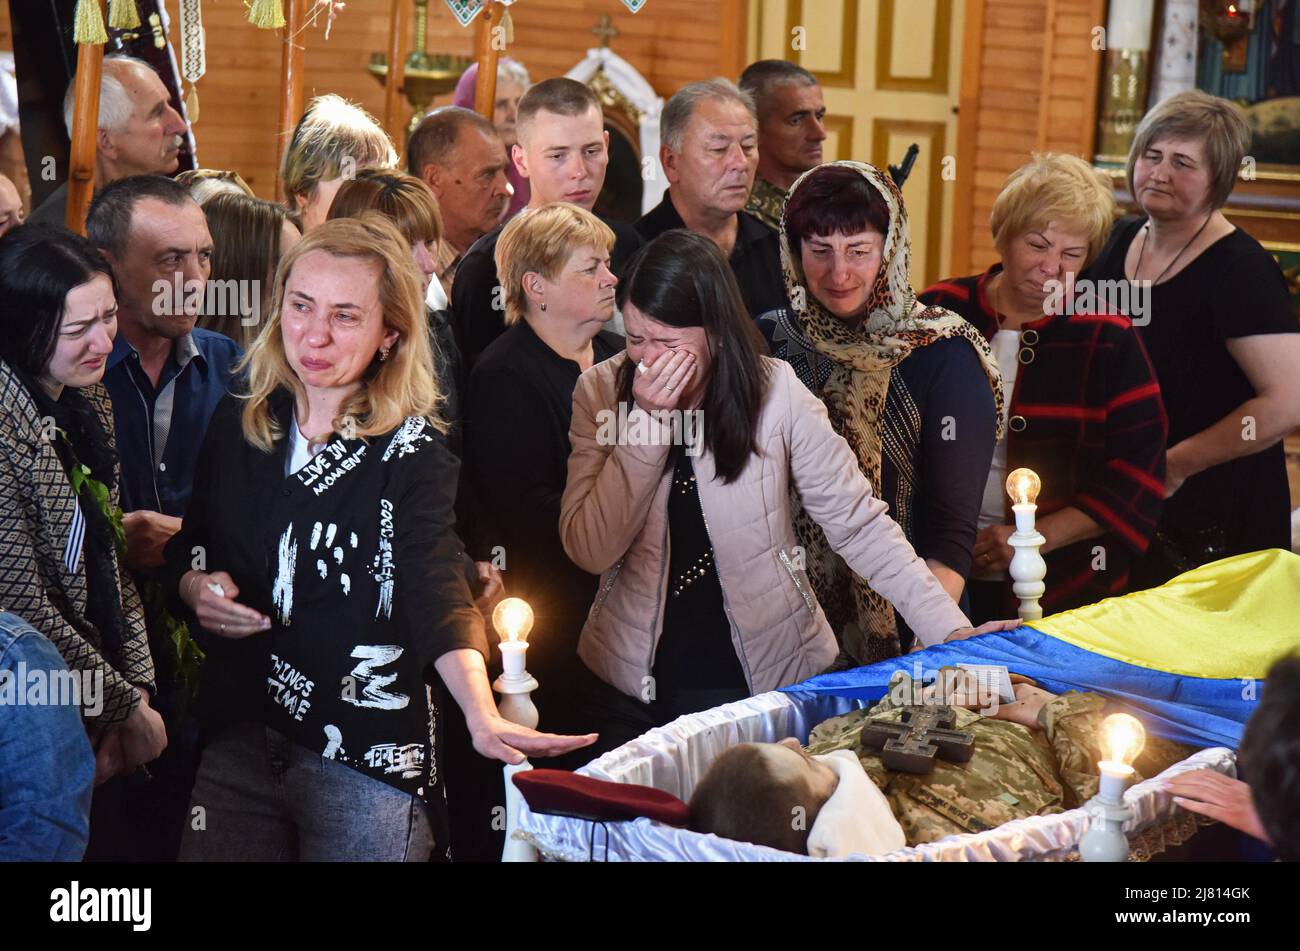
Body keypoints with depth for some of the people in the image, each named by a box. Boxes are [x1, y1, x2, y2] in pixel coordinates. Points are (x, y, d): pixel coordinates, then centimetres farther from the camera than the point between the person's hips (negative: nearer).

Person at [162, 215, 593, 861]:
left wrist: (481, 714, -38)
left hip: (367, 765, -4)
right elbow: (187, 547, 18)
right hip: (236, 740, 4)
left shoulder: (411, 451, -7)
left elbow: (437, 590, -21)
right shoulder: (236, 426, 5)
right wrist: (193, 587, -6)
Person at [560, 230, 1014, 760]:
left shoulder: (775, 394, -12)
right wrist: (647, 424, -21)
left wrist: (951, 632, -14)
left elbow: (859, 526, -6)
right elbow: (590, 551, -13)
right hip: (631, 687, 1)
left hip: (770, 679, -1)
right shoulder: (600, 392, -8)